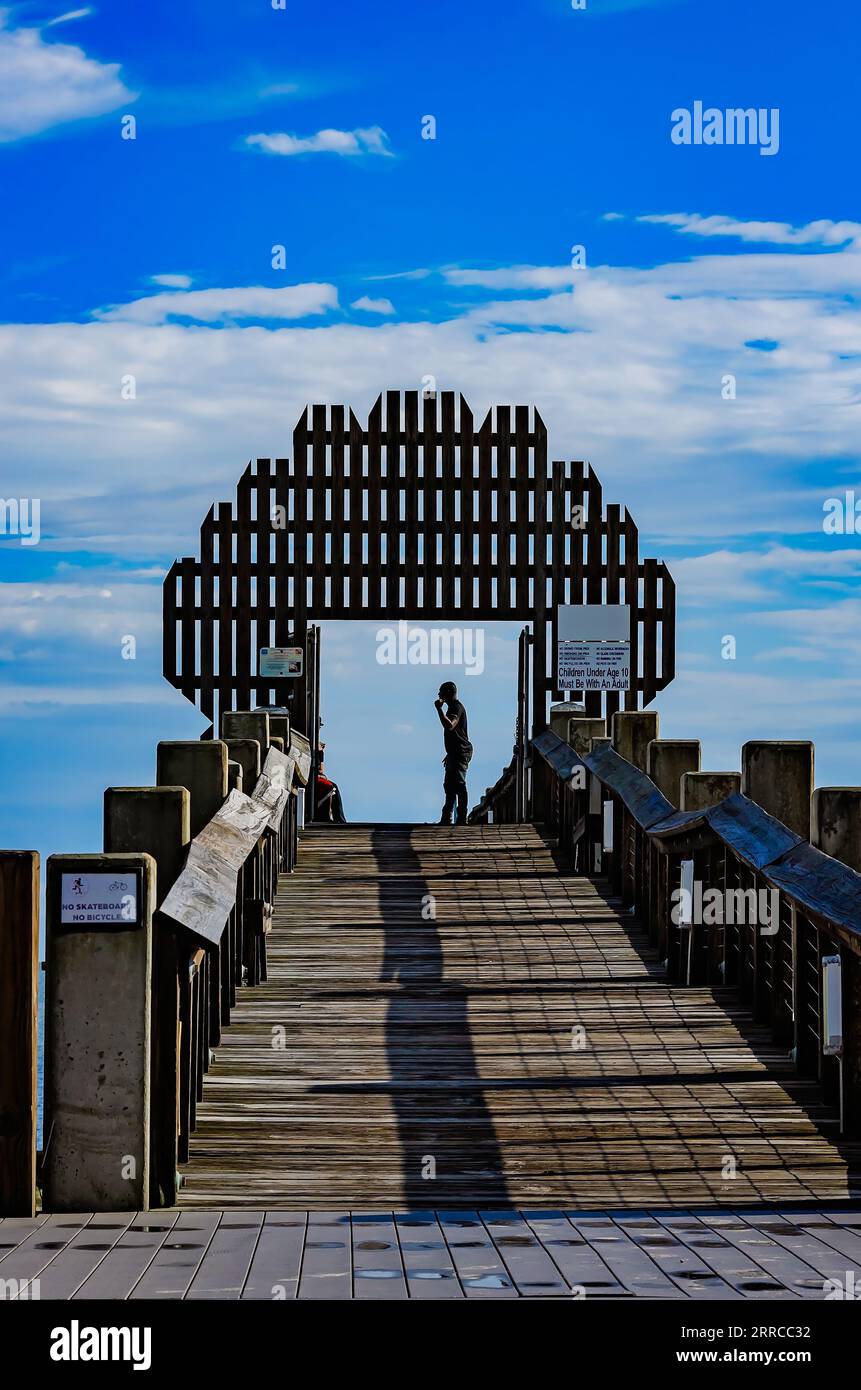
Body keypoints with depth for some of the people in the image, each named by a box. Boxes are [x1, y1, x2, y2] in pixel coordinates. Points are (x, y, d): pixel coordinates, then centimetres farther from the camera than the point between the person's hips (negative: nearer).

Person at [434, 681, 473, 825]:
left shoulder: (456, 708, -14)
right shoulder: (454, 707, 19)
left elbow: (450, 726, -33)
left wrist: (439, 709, -31)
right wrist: (449, 754, 29)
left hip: (461, 753, -11)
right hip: (455, 754, 11)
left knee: (459, 786, -10)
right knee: (449, 786, 13)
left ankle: (462, 819, -10)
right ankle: (446, 819, 18)